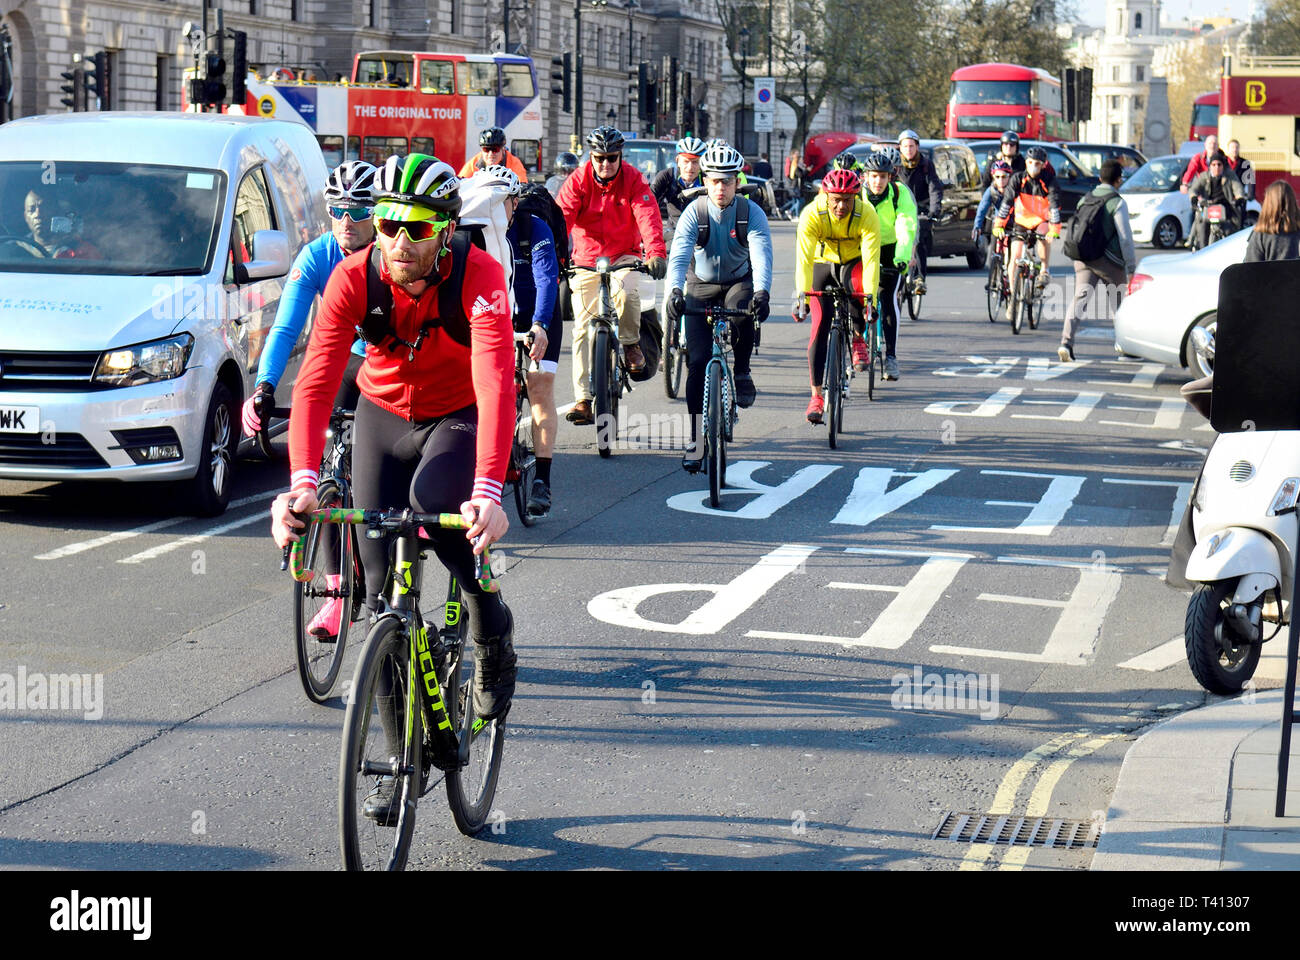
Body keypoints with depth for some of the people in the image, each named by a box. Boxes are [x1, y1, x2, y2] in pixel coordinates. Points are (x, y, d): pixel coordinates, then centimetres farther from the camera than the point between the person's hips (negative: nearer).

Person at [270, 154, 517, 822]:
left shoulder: (478, 275, -29)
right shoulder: (354, 278, -22)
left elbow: (496, 384, -40)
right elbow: (316, 381, -31)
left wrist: (488, 491, -54)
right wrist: (302, 481, -47)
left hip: (461, 418, -3)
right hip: (384, 416, 3)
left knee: (432, 502, -35)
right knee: (382, 589, -3)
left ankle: (491, 626, -5)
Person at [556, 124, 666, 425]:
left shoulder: (633, 179, -10)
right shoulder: (578, 181, -10)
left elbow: (648, 216, -22)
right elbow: (562, 217, -20)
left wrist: (656, 253, -39)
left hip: (624, 256, -1)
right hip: (586, 261, 1)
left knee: (626, 293, -34)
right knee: (583, 329, -5)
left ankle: (631, 344, -4)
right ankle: (584, 399, -1)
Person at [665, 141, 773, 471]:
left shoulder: (752, 213, -16)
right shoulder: (694, 213, -16)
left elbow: (762, 255, -30)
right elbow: (679, 255, -29)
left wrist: (761, 292, -48)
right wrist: (675, 291, -48)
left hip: (739, 282, 0)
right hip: (701, 286, 0)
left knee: (743, 312, -37)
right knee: (697, 360, -10)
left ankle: (742, 371, -8)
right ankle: (695, 440, -3)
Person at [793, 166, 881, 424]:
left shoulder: (867, 215, -29)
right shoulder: (812, 214, -30)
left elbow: (871, 259, -35)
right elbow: (804, 258, -36)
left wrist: (870, 298, -45)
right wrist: (802, 297, -46)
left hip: (853, 262, 0)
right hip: (822, 265, 0)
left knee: (859, 287, -32)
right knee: (819, 328, -11)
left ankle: (858, 334, 2)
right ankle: (816, 396, -7)